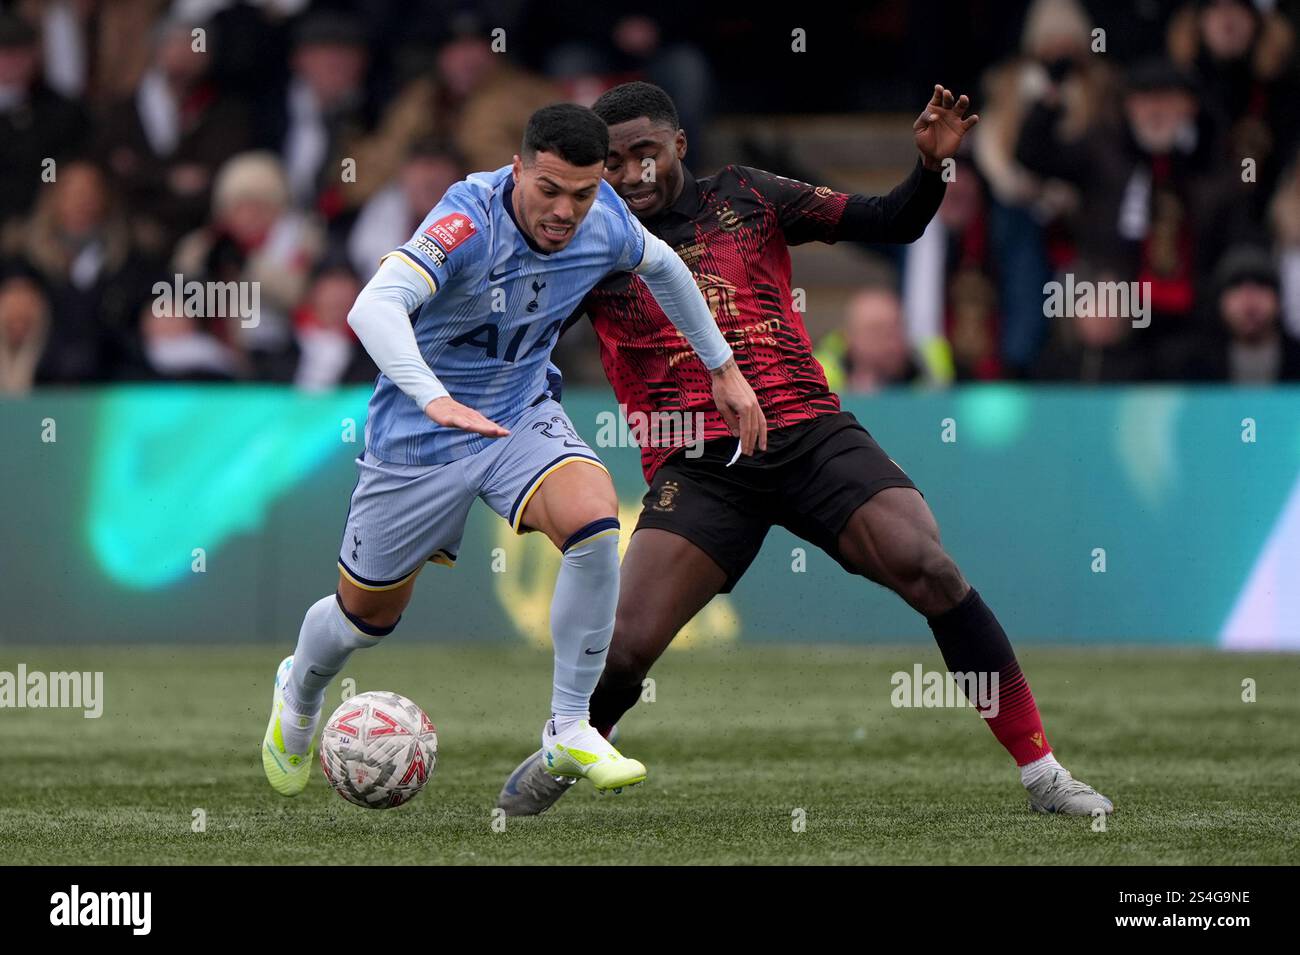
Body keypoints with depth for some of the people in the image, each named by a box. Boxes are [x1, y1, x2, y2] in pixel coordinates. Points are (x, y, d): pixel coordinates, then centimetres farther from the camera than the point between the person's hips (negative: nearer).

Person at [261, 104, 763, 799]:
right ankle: (299, 694, 48)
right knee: (368, 614, 11)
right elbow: (373, 306, -47)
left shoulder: (606, 223, -14)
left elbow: (661, 265, 11)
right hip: (419, 432, -3)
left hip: (522, 415, 4)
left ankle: (569, 732, -14)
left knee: (593, 523, -27)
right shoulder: (470, 219, -32)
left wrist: (722, 369, 18)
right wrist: (435, 400, -62)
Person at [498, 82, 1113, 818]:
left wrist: (932, 165, -4)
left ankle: (1041, 769, -12)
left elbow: (889, 223, 14)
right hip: (697, 467, -1)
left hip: (810, 433, 1)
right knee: (626, 648, -17)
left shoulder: (744, 198, 12)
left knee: (927, 568, -21)